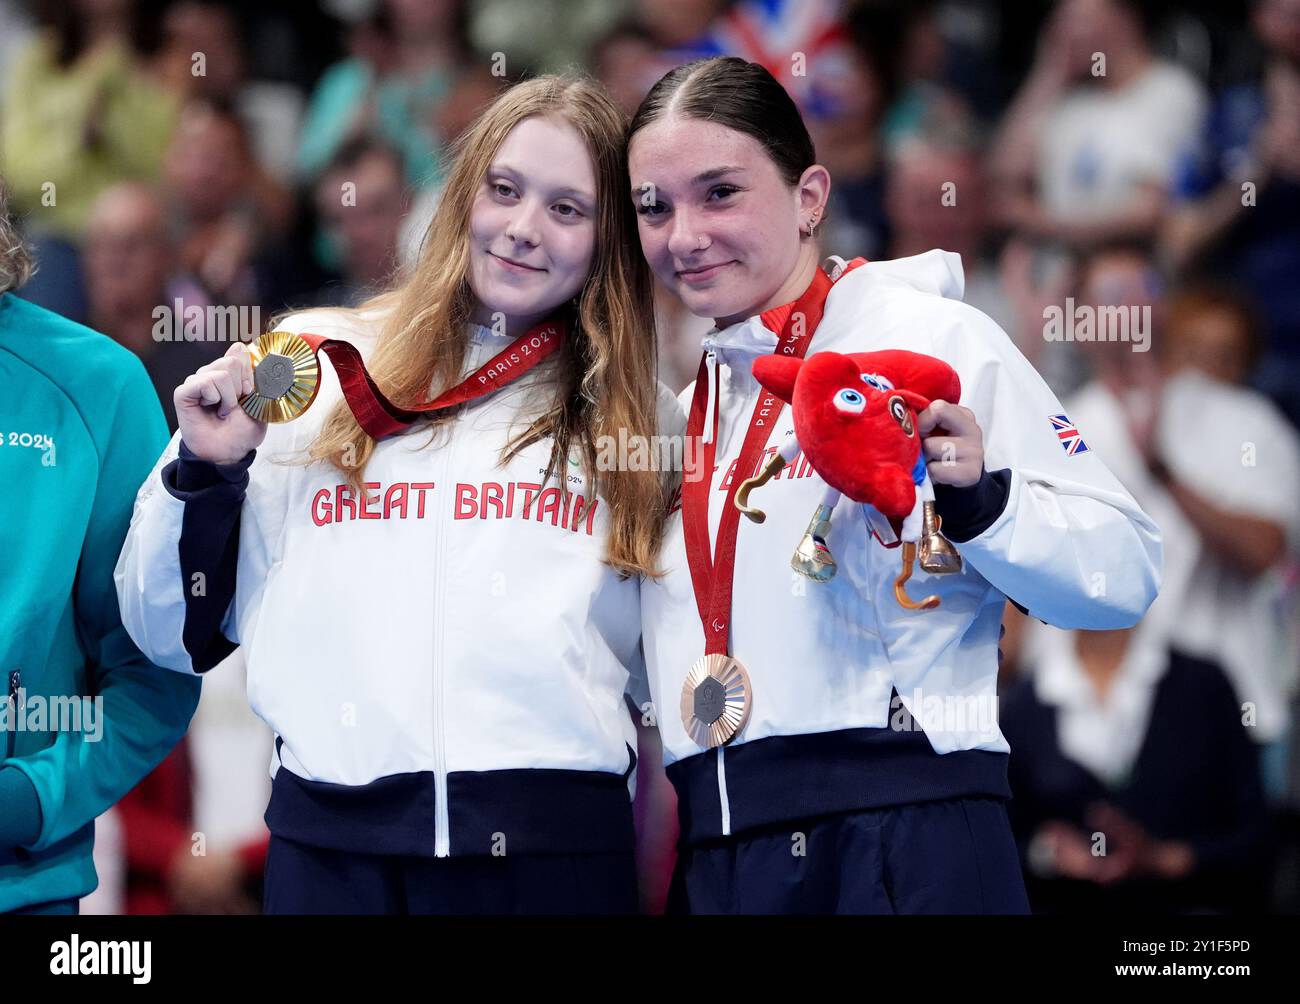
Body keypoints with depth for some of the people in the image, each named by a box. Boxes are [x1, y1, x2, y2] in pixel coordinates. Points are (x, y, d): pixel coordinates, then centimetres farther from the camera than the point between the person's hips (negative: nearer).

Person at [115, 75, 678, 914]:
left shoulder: (637, 417, 12)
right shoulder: (316, 367, 9)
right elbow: (177, 634, 11)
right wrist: (205, 468, -1)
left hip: (556, 844, 0)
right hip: (330, 840, 0)